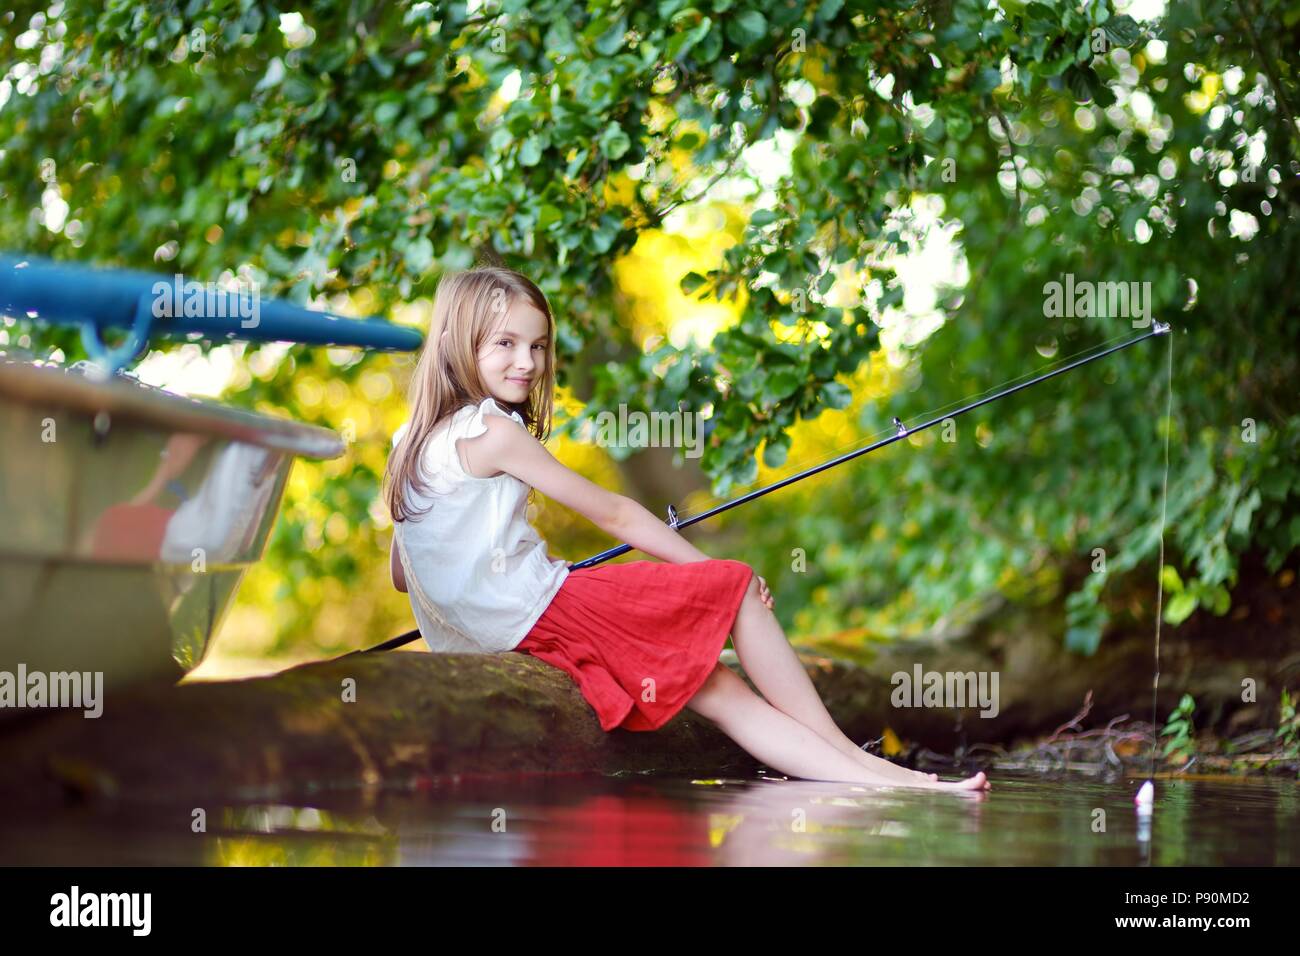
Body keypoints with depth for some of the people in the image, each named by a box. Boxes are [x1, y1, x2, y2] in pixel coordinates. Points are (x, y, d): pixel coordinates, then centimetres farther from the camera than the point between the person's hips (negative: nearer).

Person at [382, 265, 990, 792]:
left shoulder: (412, 441, 14)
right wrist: (712, 573, 5)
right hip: (537, 612, -9)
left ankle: (880, 778, -4)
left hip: (484, 641, 9)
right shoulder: (492, 432, -13)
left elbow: (402, 575, 20)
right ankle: (844, 748, 6)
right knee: (736, 589, 0)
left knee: (718, 690, 5)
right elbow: (611, 514, -6)